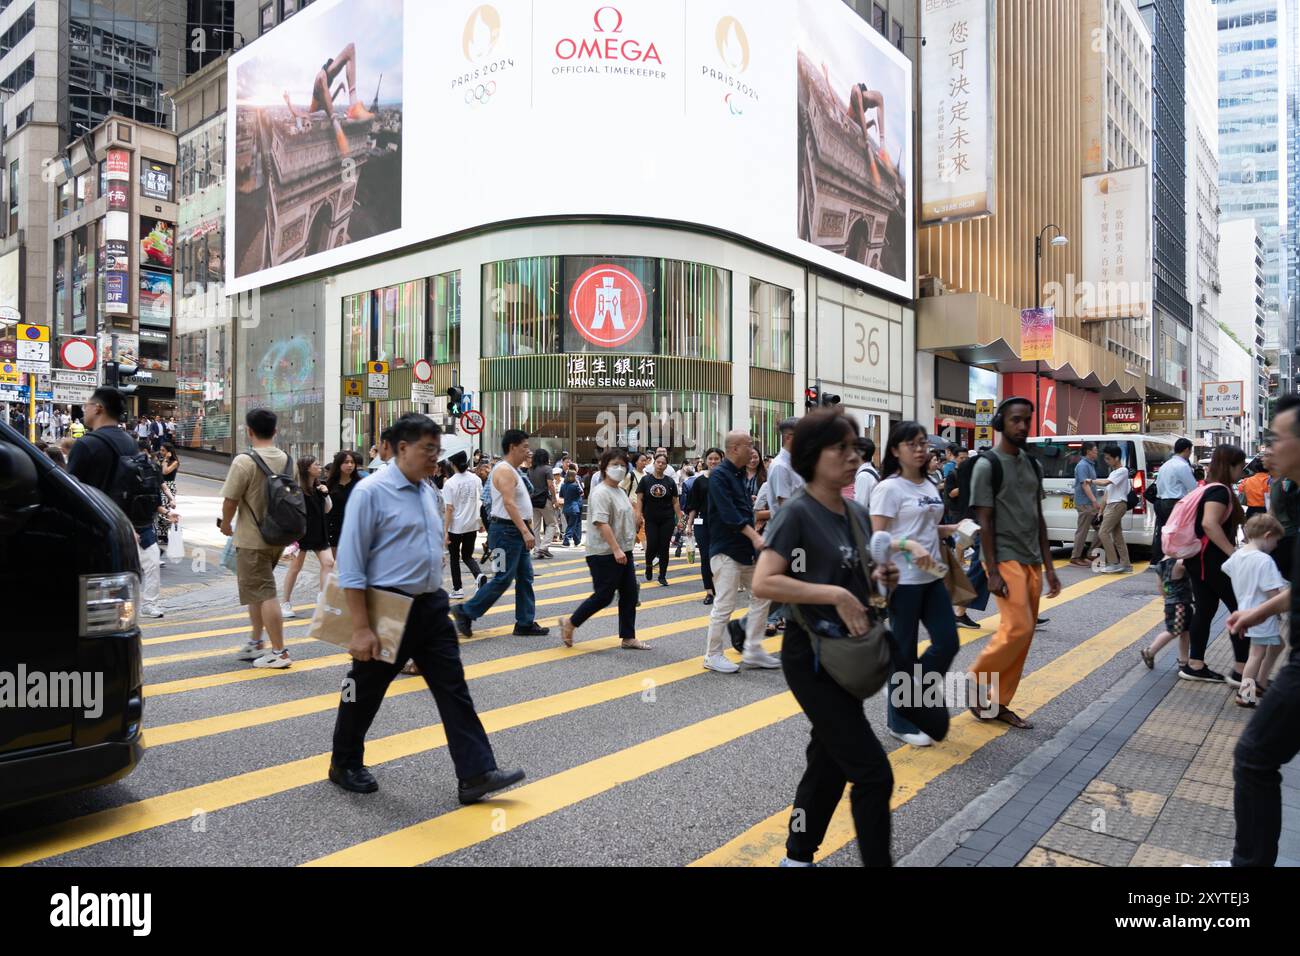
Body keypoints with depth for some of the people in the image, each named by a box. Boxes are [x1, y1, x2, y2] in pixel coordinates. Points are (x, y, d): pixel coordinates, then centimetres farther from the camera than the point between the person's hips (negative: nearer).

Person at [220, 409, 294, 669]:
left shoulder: (244, 461, -16)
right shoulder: (286, 459, 4)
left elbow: (230, 501, -14)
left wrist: (226, 525, 5)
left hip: (252, 539, -7)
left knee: (264, 594, -2)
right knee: (258, 590, 21)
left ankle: (279, 653, 0)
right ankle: (256, 642, 30)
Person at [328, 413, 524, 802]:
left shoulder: (429, 492, 9)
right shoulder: (371, 492, -14)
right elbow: (350, 564, -16)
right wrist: (361, 627, -19)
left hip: (431, 606, 7)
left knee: (453, 689, 2)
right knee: (366, 692, 12)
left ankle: (476, 774, 6)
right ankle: (345, 765, 35)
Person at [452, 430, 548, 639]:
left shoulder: (514, 470, 16)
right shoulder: (504, 470, -15)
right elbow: (509, 504, -25)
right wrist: (526, 532, -29)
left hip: (517, 531, 10)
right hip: (506, 530, -10)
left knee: (525, 578, 10)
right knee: (502, 579, -6)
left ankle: (525, 624, 15)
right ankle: (466, 612, 5)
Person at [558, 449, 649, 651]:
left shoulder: (620, 491, 15)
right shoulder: (601, 492, -15)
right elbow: (602, 523, -24)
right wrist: (616, 549, -29)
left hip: (623, 552, 9)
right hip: (605, 554, -9)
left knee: (629, 595, 9)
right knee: (603, 596, -4)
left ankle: (628, 638, 17)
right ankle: (570, 624, 13)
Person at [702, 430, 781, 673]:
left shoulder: (740, 474, 13)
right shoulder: (719, 475, -14)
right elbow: (728, 513, -23)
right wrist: (755, 536, -26)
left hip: (745, 549, 9)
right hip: (726, 550, -9)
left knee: (761, 596, 10)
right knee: (724, 605, -4)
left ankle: (752, 652, 19)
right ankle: (712, 655, 11)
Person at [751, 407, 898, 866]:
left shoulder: (858, 513, 6)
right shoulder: (797, 514, -17)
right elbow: (763, 583, -27)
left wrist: (878, 579, -3)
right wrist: (835, 595, -27)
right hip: (812, 659, -8)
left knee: (829, 762, 18)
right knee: (873, 772, -5)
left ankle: (798, 856, 36)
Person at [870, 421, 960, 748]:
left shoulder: (929, 486, 12)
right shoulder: (889, 488, -13)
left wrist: (955, 529, 5)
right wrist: (909, 546, -30)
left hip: (932, 578, 8)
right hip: (903, 581, -8)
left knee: (948, 643, 7)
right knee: (904, 651, 3)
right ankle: (900, 720, 19)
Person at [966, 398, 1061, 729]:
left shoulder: (1033, 464, 13)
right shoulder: (987, 465, -8)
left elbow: (1038, 518, 16)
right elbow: (985, 522, -12)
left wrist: (1048, 567, 12)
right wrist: (993, 571, -16)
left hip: (1032, 561, 7)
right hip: (1006, 559, -7)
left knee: (1024, 633, 6)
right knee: (1017, 629, -15)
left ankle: (999, 702, 15)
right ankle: (976, 683, 6)